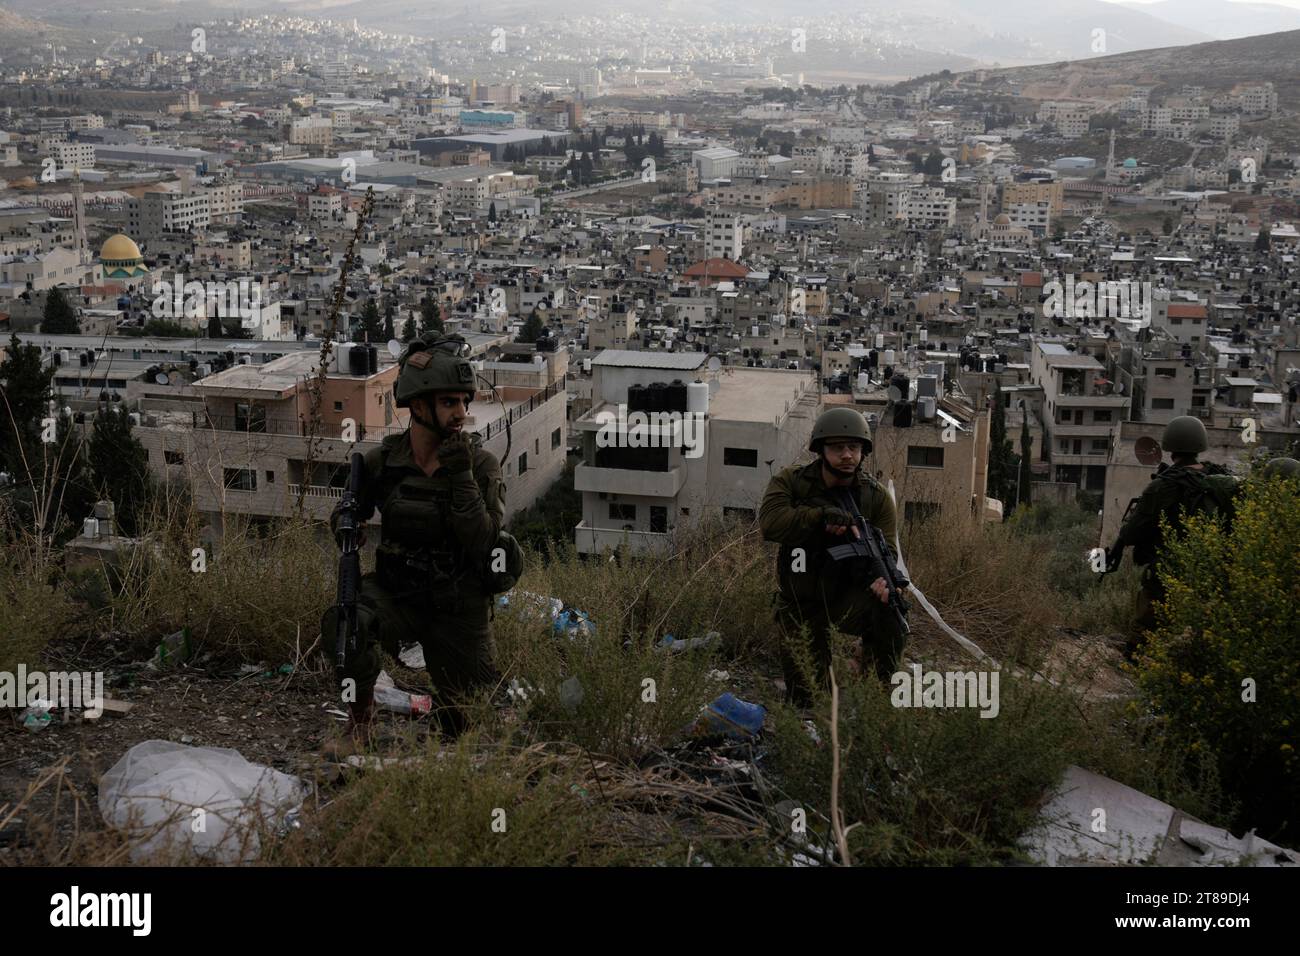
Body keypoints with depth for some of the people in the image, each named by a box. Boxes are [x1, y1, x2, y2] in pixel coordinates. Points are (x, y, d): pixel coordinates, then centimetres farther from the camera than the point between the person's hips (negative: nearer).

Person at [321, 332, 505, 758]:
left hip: (460, 611, 0)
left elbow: (484, 546, -21)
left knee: (471, 729, 7)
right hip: (396, 594, 1)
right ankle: (360, 723, -8)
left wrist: (460, 476, -27)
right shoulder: (381, 462, -7)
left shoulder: (480, 464, -12)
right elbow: (345, 516, 10)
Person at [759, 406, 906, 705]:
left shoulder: (877, 498, -4)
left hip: (847, 599, 1)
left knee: (889, 608, -33)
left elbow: (885, 548, -13)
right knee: (805, 697, -7)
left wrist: (880, 576, -36)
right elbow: (770, 522, -26)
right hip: (800, 605, -1)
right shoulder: (789, 482, -8)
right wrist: (822, 515, -37)